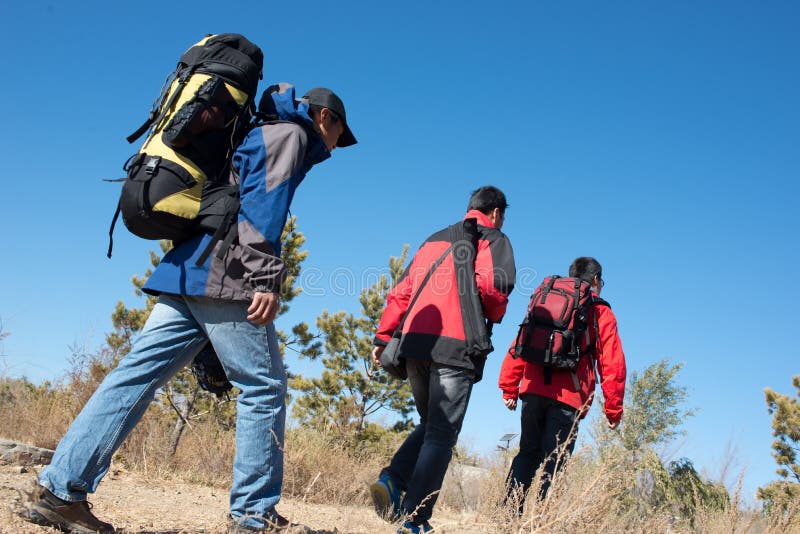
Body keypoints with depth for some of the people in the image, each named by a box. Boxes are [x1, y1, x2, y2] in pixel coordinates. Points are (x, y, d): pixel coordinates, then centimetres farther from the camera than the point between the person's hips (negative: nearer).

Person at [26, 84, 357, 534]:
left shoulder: (257, 136, 32)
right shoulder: (290, 133, 4)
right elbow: (262, 201, -12)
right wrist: (266, 280, -20)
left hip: (185, 272, 9)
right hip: (227, 278, -9)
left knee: (137, 376, 2)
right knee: (264, 388, -2)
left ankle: (62, 491, -1)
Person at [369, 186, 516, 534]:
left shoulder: (434, 240, 25)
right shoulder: (494, 239, 7)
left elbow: (401, 292, 20)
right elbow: (491, 285, -13)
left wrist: (383, 337, 19)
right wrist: (496, 315, 7)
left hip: (414, 345, 6)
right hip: (455, 348, -6)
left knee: (430, 424, 19)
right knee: (442, 433, -2)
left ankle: (393, 480, -3)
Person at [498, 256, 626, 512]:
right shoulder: (602, 313, 7)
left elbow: (519, 348, 13)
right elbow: (612, 364, 3)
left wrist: (509, 389, 14)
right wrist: (614, 410, 8)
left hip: (533, 390, 4)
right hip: (569, 397, -3)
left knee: (527, 454, 15)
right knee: (553, 462, 1)